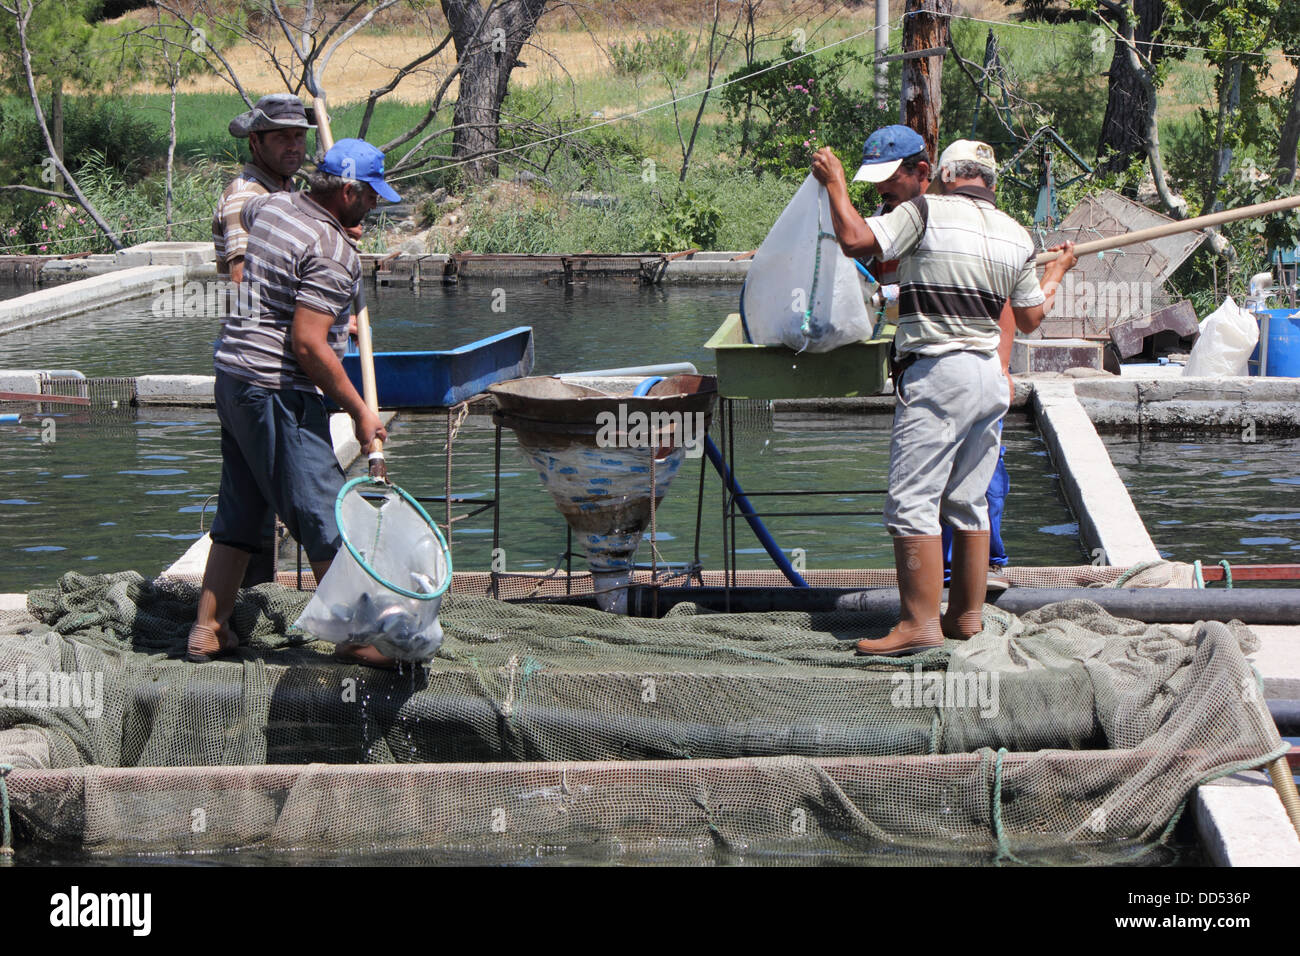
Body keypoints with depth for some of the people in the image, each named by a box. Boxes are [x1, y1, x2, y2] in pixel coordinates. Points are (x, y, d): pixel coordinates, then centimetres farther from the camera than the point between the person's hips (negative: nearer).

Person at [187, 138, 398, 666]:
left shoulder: (267, 207, 9)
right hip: (278, 390, -9)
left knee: (239, 510, 16)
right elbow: (307, 345, -22)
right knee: (324, 514, -3)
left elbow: (233, 216, 36)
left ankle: (209, 628, 19)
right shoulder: (334, 252, -17)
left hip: (232, 376, 9)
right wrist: (359, 410, -14)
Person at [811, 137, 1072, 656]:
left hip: (936, 373, -7)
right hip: (991, 374, 7)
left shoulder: (927, 211, -6)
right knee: (968, 503, 15)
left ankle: (920, 623, -12)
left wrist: (835, 184, 1)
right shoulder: (1017, 235, 11)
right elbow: (1030, 319, 19)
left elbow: (856, 240, -15)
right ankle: (966, 614, 20)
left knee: (912, 501, -7)